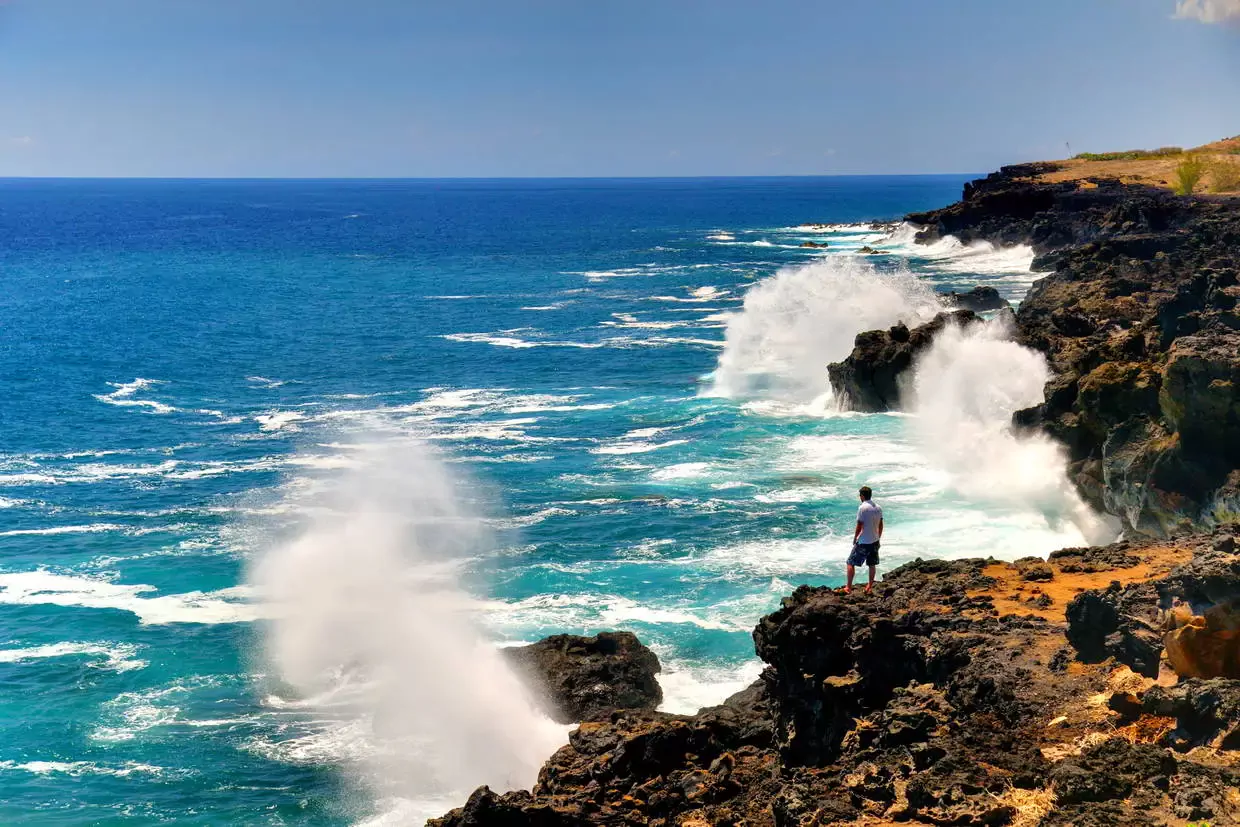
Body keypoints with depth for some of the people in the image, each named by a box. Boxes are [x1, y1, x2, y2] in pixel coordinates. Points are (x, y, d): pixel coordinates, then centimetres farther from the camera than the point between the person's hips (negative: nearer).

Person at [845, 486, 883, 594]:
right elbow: (880, 526, 10)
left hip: (863, 542, -7)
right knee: (872, 564, 17)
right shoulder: (878, 508, 4)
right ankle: (870, 587, 24)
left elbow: (859, 527, -16)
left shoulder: (862, 508, -17)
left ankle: (849, 587, 1)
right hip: (874, 541, 7)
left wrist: (854, 539, -3)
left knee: (851, 563, 2)